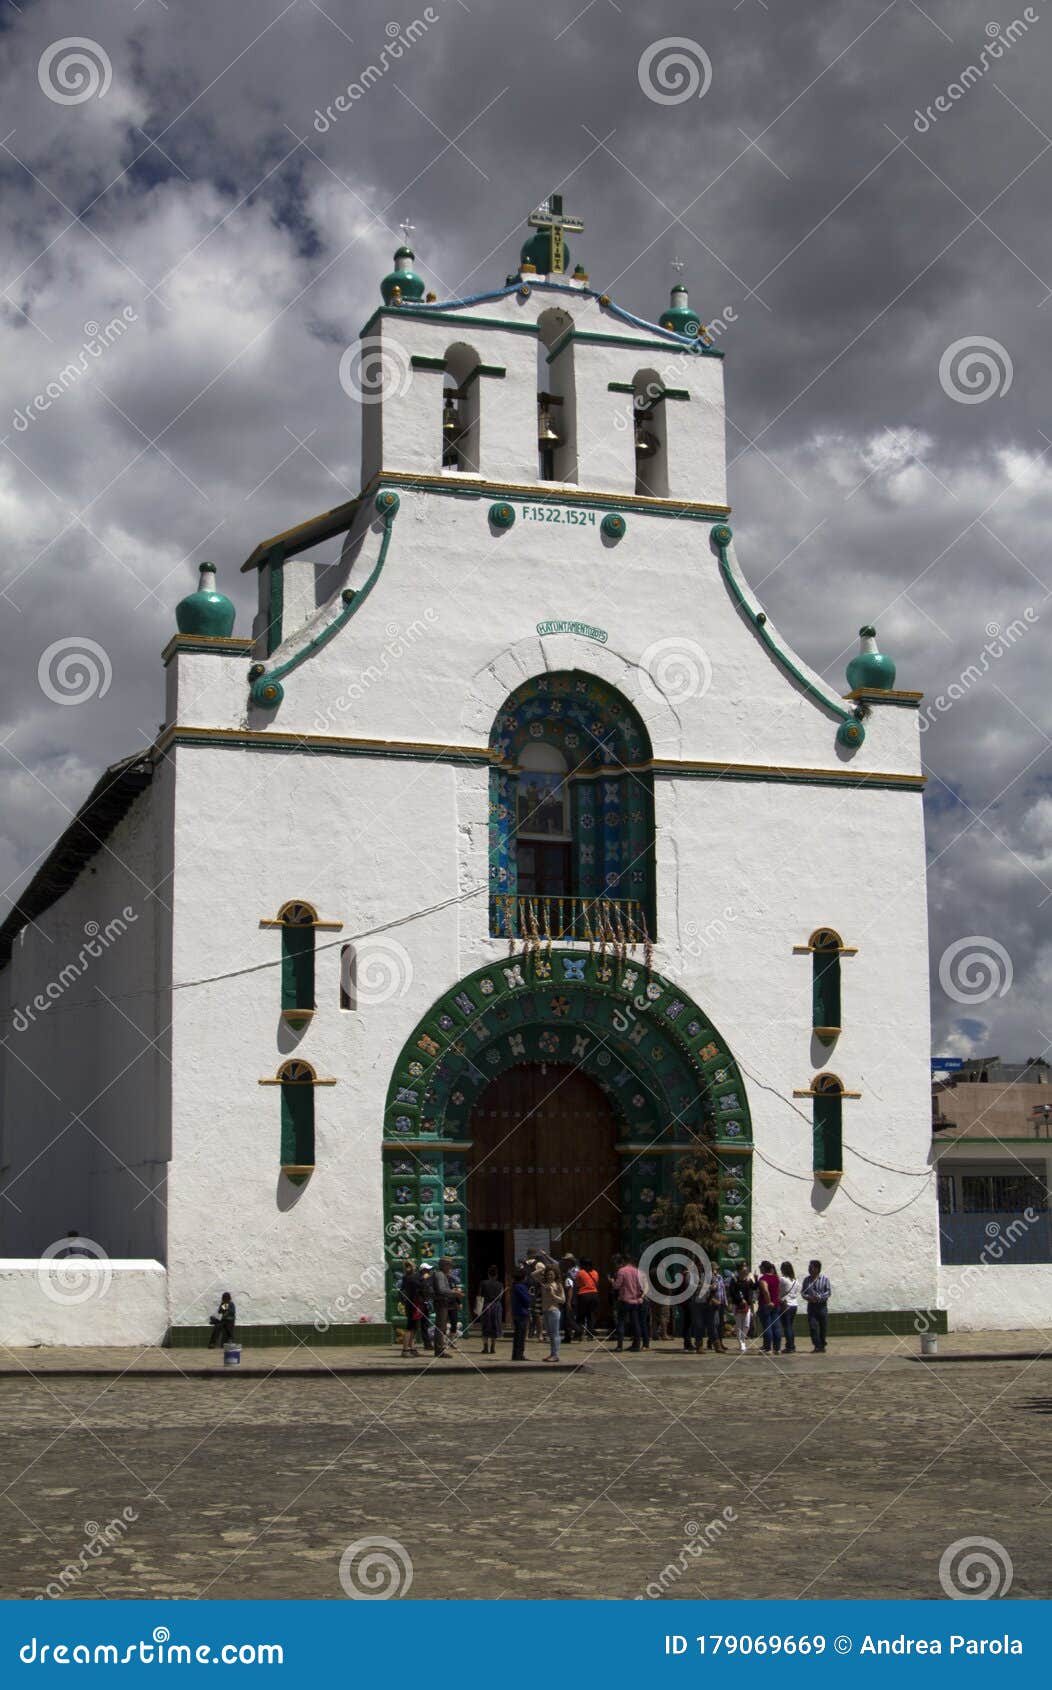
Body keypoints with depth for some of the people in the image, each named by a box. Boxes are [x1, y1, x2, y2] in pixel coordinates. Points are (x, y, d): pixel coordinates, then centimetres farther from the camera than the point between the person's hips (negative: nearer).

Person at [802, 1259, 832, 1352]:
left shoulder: (824, 1278, -3)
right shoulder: (807, 1280, 6)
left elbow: (829, 1292, -4)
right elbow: (803, 1292, 8)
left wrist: (819, 1297, -18)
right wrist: (808, 1297, -13)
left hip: (822, 1306, -2)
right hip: (811, 1306, 2)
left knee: (823, 1327, 3)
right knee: (813, 1326, -8)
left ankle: (822, 1346, 17)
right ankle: (817, 1346, -3)